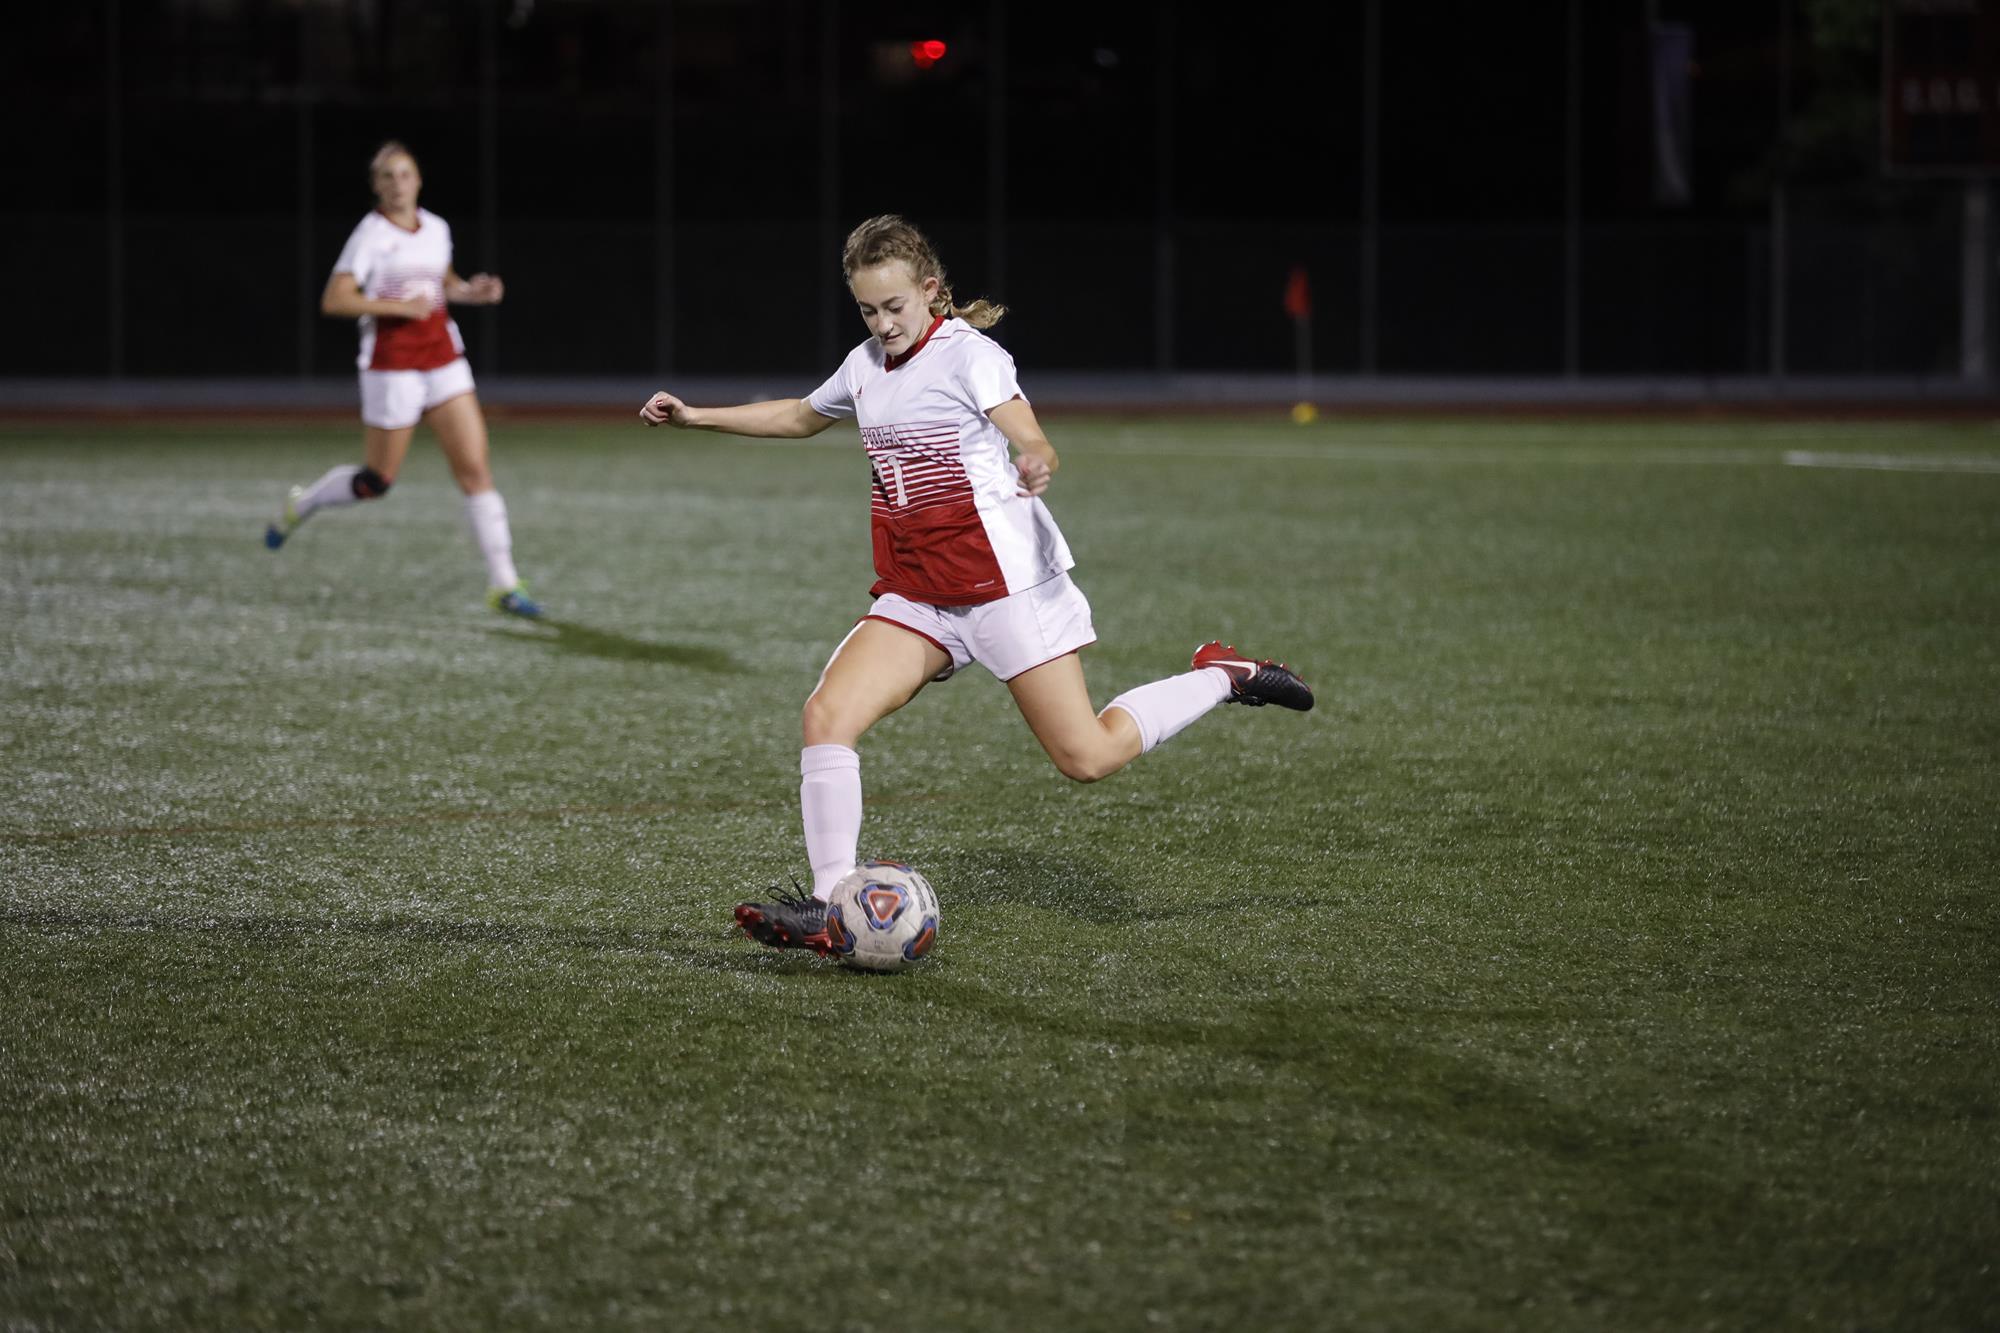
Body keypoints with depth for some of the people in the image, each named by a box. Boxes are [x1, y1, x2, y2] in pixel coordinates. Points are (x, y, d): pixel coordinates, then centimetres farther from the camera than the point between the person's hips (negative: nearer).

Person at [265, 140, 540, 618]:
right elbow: (334, 300, -17)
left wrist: (472, 291, 4)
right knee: (377, 481, 5)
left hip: (444, 361, 5)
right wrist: (399, 306, -22)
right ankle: (301, 505, 34)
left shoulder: (436, 229, 8)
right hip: (391, 367, -5)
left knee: (476, 469, -5)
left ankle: (503, 584, -3)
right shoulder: (371, 234, -10)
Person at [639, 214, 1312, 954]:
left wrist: (1037, 466, -47)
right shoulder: (866, 366, 11)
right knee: (827, 714, -14)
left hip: (1003, 579, -7)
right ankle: (830, 907, -13)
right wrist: (697, 417, 28)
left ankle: (1222, 677, 16)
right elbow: (800, 415, 32)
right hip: (916, 594, 7)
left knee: (1087, 758, -8)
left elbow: (1032, 441, -23)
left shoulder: (968, 353, -10)